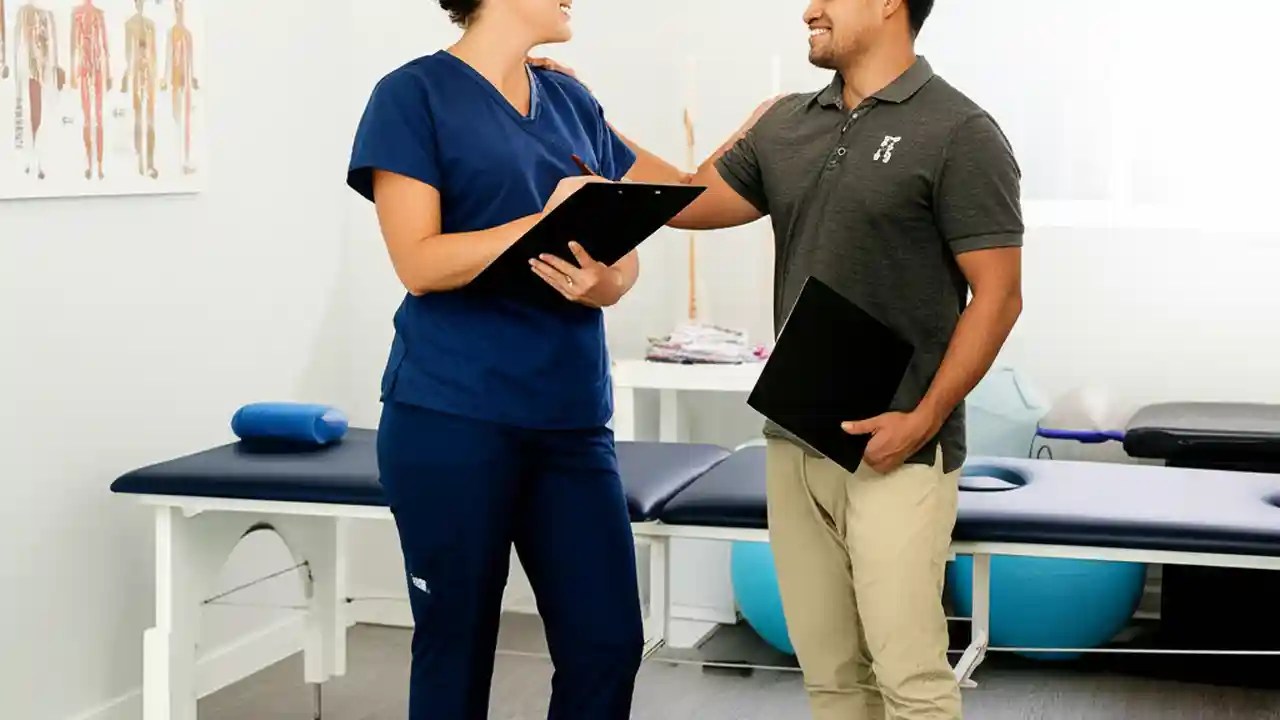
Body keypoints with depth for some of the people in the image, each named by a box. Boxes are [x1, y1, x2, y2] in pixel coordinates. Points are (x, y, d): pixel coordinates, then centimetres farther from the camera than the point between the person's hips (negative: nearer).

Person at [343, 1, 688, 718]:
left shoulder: (572, 101, 13)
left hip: (570, 417, 5)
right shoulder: (414, 94, -4)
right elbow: (420, 263, -13)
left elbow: (627, 250, 12)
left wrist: (601, 282, -11)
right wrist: (547, 222, -22)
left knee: (609, 642, 3)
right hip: (452, 417, -5)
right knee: (457, 649, 5)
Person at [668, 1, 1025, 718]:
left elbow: (997, 296, -10)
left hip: (896, 451, -6)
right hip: (795, 444, 6)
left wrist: (923, 420, -17)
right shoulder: (787, 125, 11)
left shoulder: (959, 132, -8)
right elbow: (687, 201, 14)